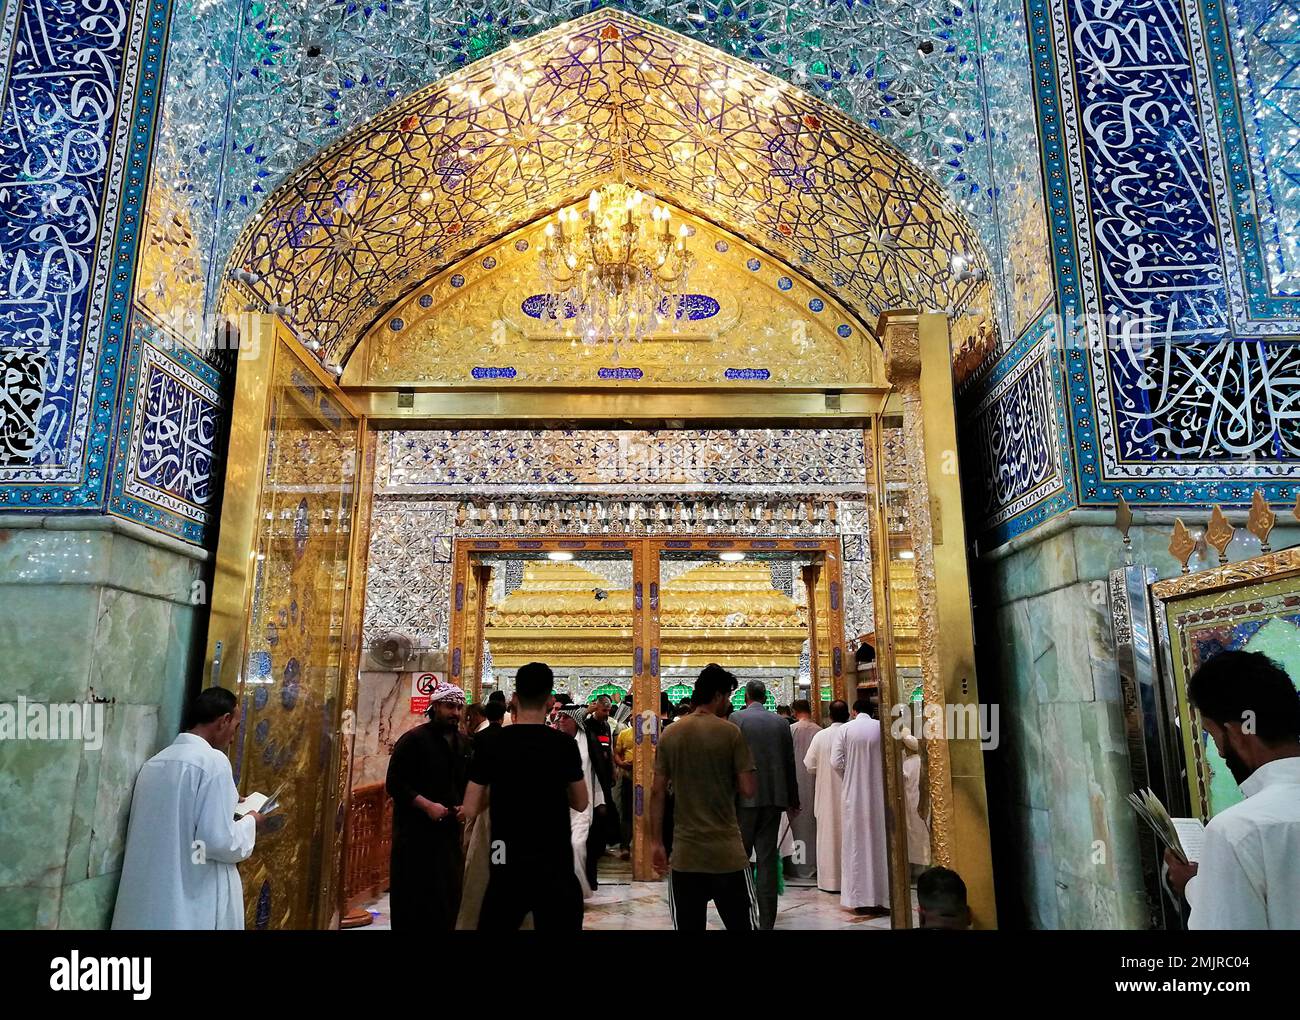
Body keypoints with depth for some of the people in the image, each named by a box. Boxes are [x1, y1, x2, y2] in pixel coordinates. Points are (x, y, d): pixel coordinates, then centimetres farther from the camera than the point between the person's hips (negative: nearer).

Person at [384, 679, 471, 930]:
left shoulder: (464, 744, 10)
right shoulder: (414, 739, -9)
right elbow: (395, 783, -12)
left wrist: (465, 806, 1)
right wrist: (427, 805, -21)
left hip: (450, 831, 6)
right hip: (415, 831, -5)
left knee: (448, 896, 10)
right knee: (412, 897, 0)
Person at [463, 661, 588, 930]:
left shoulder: (491, 745, -5)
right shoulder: (564, 744, -8)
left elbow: (470, 811, -2)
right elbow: (580, 803, 3)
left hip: (506, 864, 2)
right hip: (555, 865, -1)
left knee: (493, 925, 17)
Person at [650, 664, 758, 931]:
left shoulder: (670, 734, 2)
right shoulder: (731, 733, -8)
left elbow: (657, 792, 2)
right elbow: (749, 789, -11)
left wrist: (656, 843, 8)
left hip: (685, 853, 3)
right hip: (727, 852, -3)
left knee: (688, 925, 10)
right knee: (741, 924, 9)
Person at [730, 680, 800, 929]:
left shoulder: (737, 718, -5)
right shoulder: (781, 722, 6)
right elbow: (790, 764, 10)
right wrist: (792, 801, 19)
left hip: (745, 797, -3)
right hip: (774, 797, 4)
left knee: (740, 856, 6)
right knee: (768, 858, 7)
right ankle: (766, 922, 10)